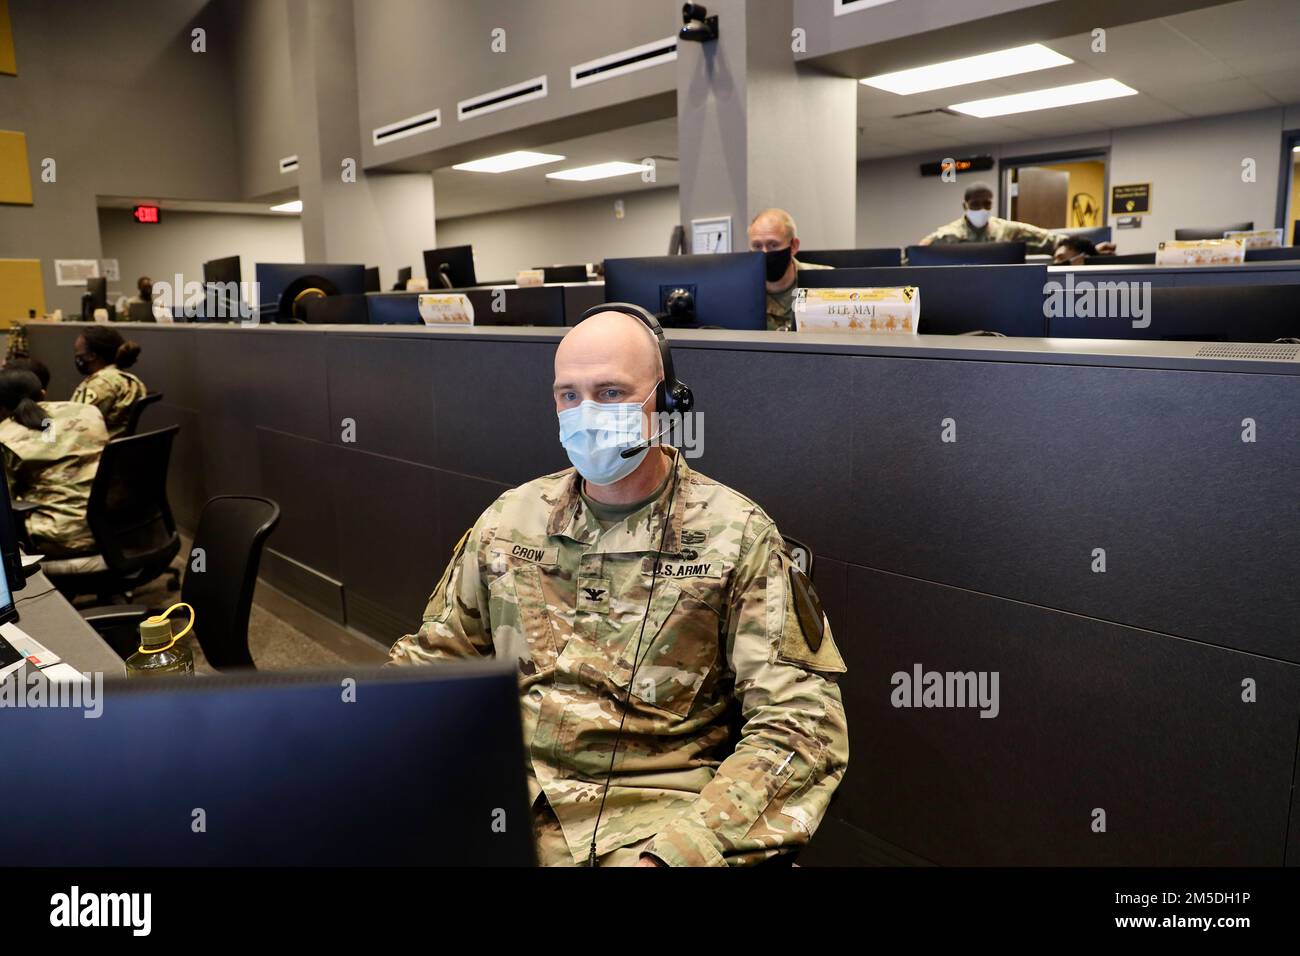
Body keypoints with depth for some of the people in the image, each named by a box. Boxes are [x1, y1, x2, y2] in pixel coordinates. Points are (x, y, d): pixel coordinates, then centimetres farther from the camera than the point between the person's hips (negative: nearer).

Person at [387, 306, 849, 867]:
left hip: (653, 815, -3)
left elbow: (799, 724, -10)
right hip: (504, 797, 3)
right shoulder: (510, 518, 7)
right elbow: (434, 654, 15)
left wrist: (677, 850, -22)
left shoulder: (735, 535, -6)